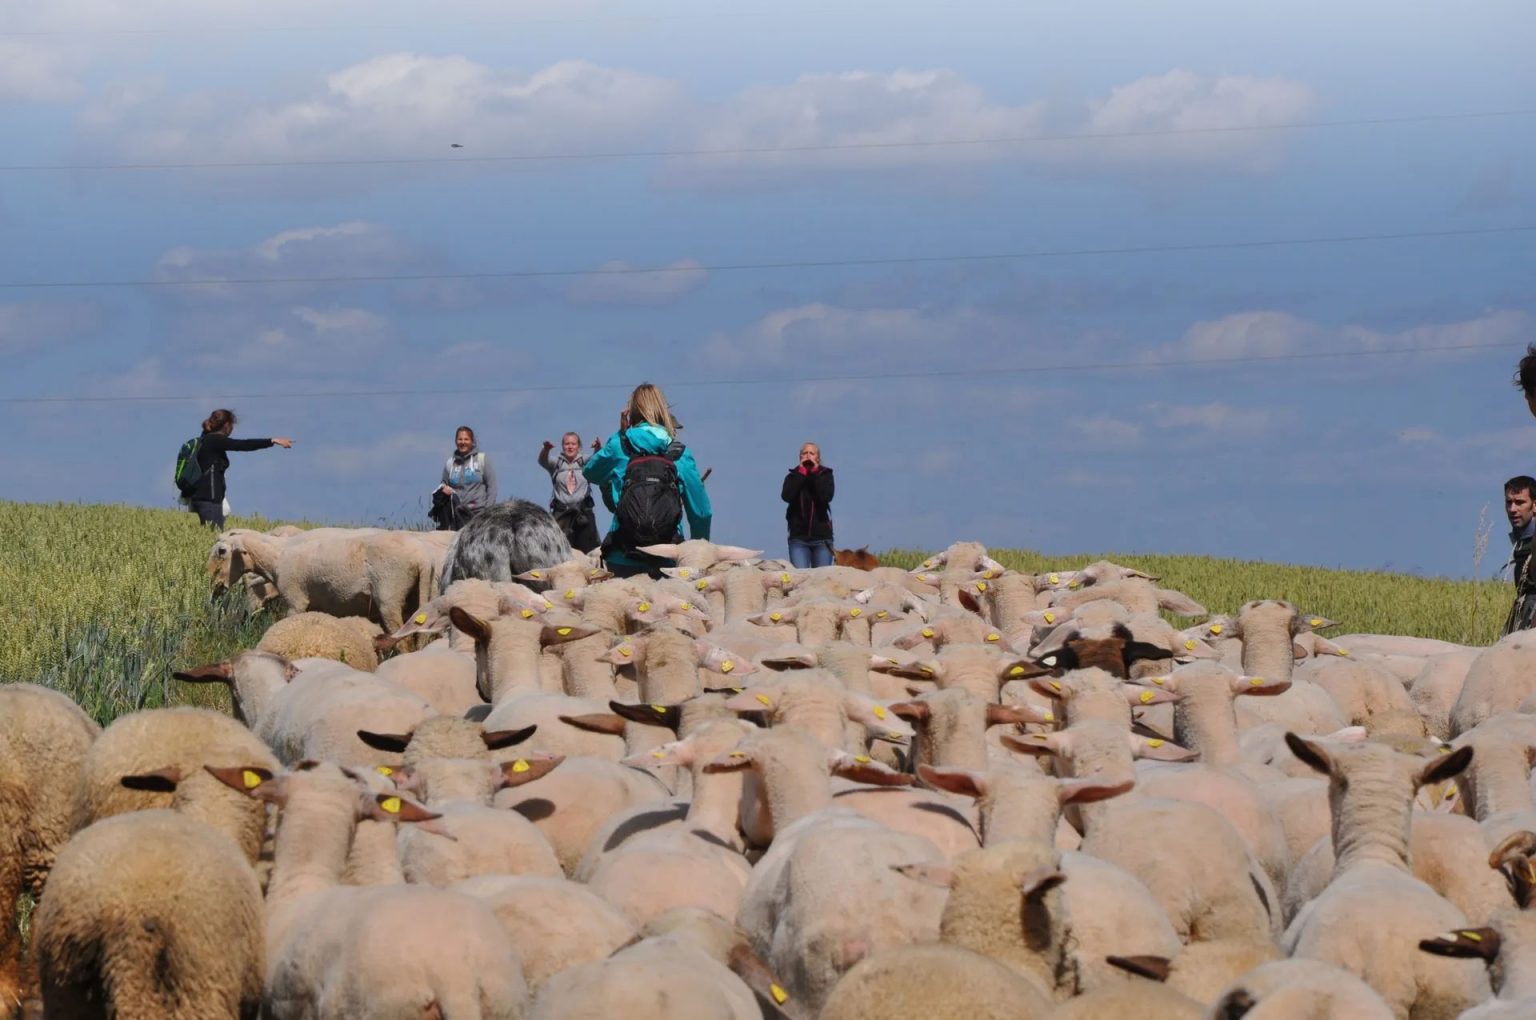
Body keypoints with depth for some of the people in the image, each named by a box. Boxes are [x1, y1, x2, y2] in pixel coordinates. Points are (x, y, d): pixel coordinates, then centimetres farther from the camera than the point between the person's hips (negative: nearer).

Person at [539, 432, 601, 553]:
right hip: (561, 511, 0)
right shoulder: (557, 463, 9)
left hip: (583, 511, 0)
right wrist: (546, 449, -32)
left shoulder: (584, 461, 9)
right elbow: (542, 461, -8)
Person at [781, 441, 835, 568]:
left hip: (821, 535, 0)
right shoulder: (793, 476, 9)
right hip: (798, 535, 0)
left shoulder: (825, 475, 8)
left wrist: (814, 473, -8)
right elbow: (787, 496, -11)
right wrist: (801, 472, -8)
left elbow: (827, 496, -11)